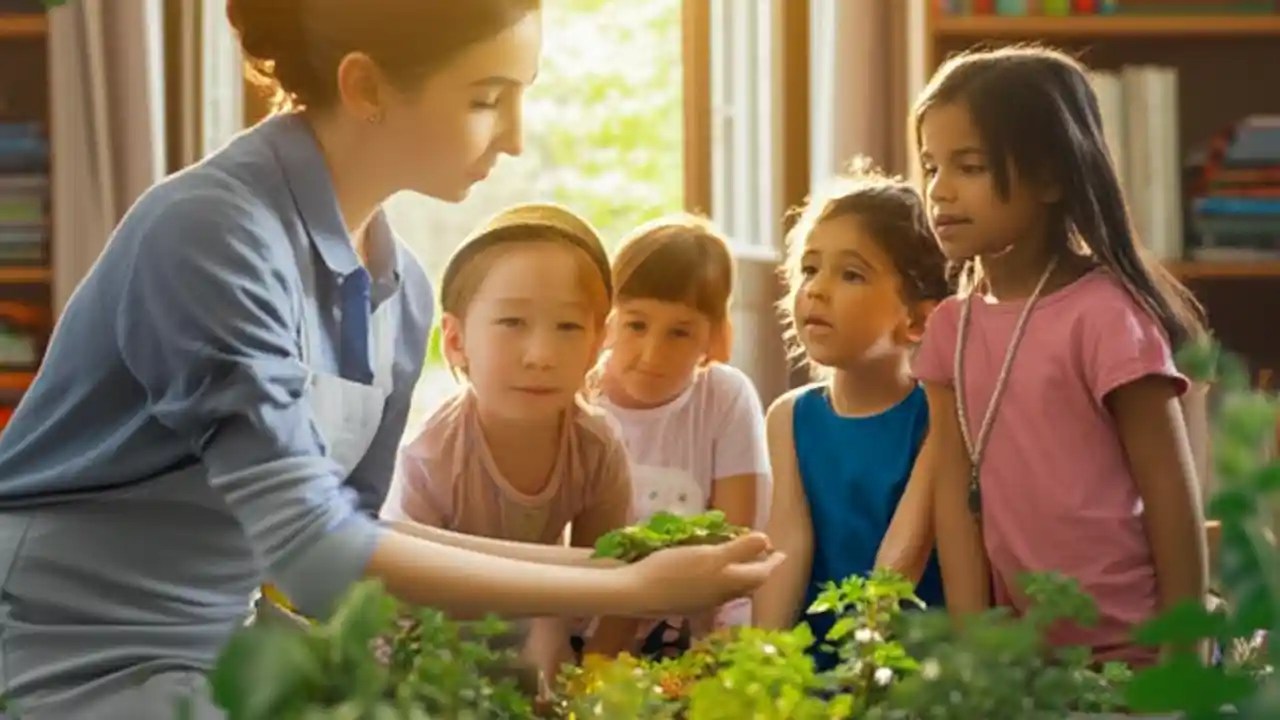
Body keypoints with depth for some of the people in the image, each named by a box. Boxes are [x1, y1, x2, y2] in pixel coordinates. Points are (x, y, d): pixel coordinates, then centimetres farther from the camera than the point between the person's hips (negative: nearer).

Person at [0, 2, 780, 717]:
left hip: (212, 650, 7)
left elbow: (343, 525, 9)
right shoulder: (214, 233, -22)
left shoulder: (400, 289, 1)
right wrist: (632, 589, -24)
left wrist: (592, 565, 1)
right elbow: (312, 551, -27)